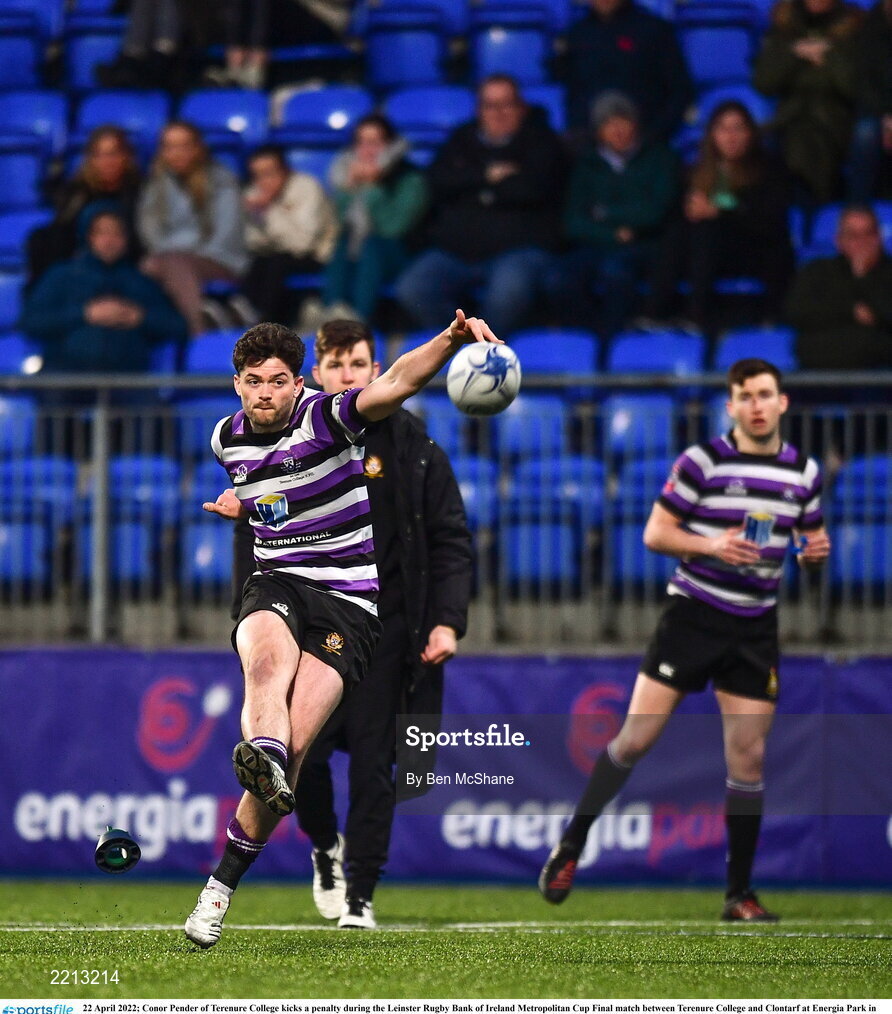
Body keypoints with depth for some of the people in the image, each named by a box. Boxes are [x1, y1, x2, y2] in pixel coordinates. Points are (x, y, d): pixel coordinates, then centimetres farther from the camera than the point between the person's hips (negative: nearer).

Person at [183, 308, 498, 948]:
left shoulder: (326, 418, -8)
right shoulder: (228, 439, 10)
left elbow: (397, 382, -27)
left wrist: (452, 339, -43)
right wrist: (239, 504, 15)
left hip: (347, 600, -3)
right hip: (275, 586, 3)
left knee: (295, 745, -15)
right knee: (269, 665, -36)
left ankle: (223, 884, -4)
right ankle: (263, 758, -69)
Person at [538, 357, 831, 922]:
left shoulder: (804, 472, 6)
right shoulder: (703, 461, -6)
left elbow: (811, 540, 17)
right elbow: (655, 534, -4)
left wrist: (815, 552, -6)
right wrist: (710, 544, -20)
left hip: (755, 629, 3)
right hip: (693, 615, -3)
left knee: (748, 758, 0)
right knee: (636, 738, -5)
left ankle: (740, 895, 8)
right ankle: (571, 848, 11)